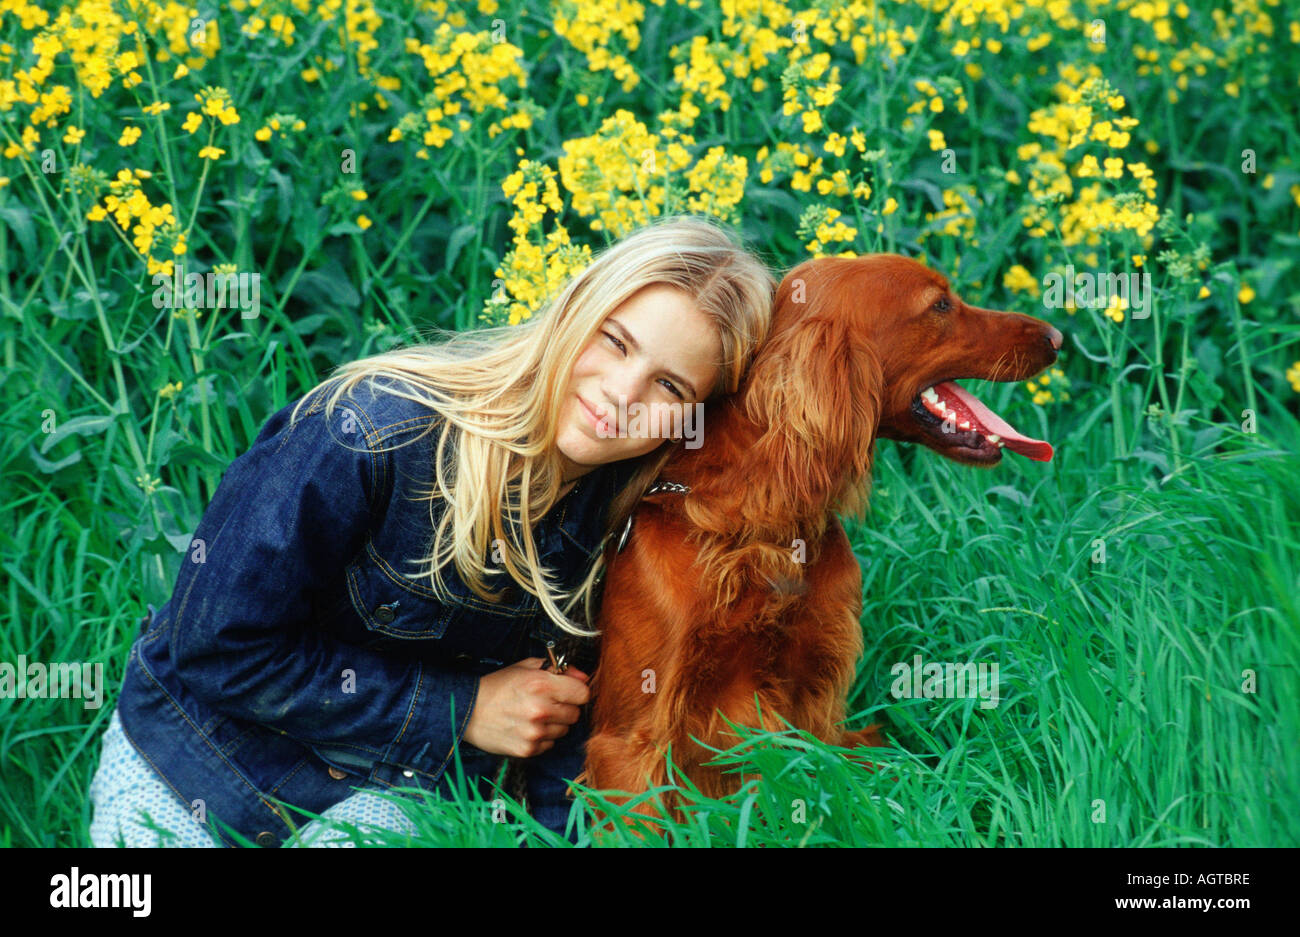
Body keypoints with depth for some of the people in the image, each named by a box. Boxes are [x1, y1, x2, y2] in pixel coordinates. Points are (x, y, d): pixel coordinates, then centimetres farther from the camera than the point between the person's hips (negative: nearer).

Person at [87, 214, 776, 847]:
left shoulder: (625, 509, -12)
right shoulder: (370, 428, -28)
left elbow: (563, 717, -2)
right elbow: (220, 645, -23)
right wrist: (460, 712, -20)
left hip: (401, 788, 3)